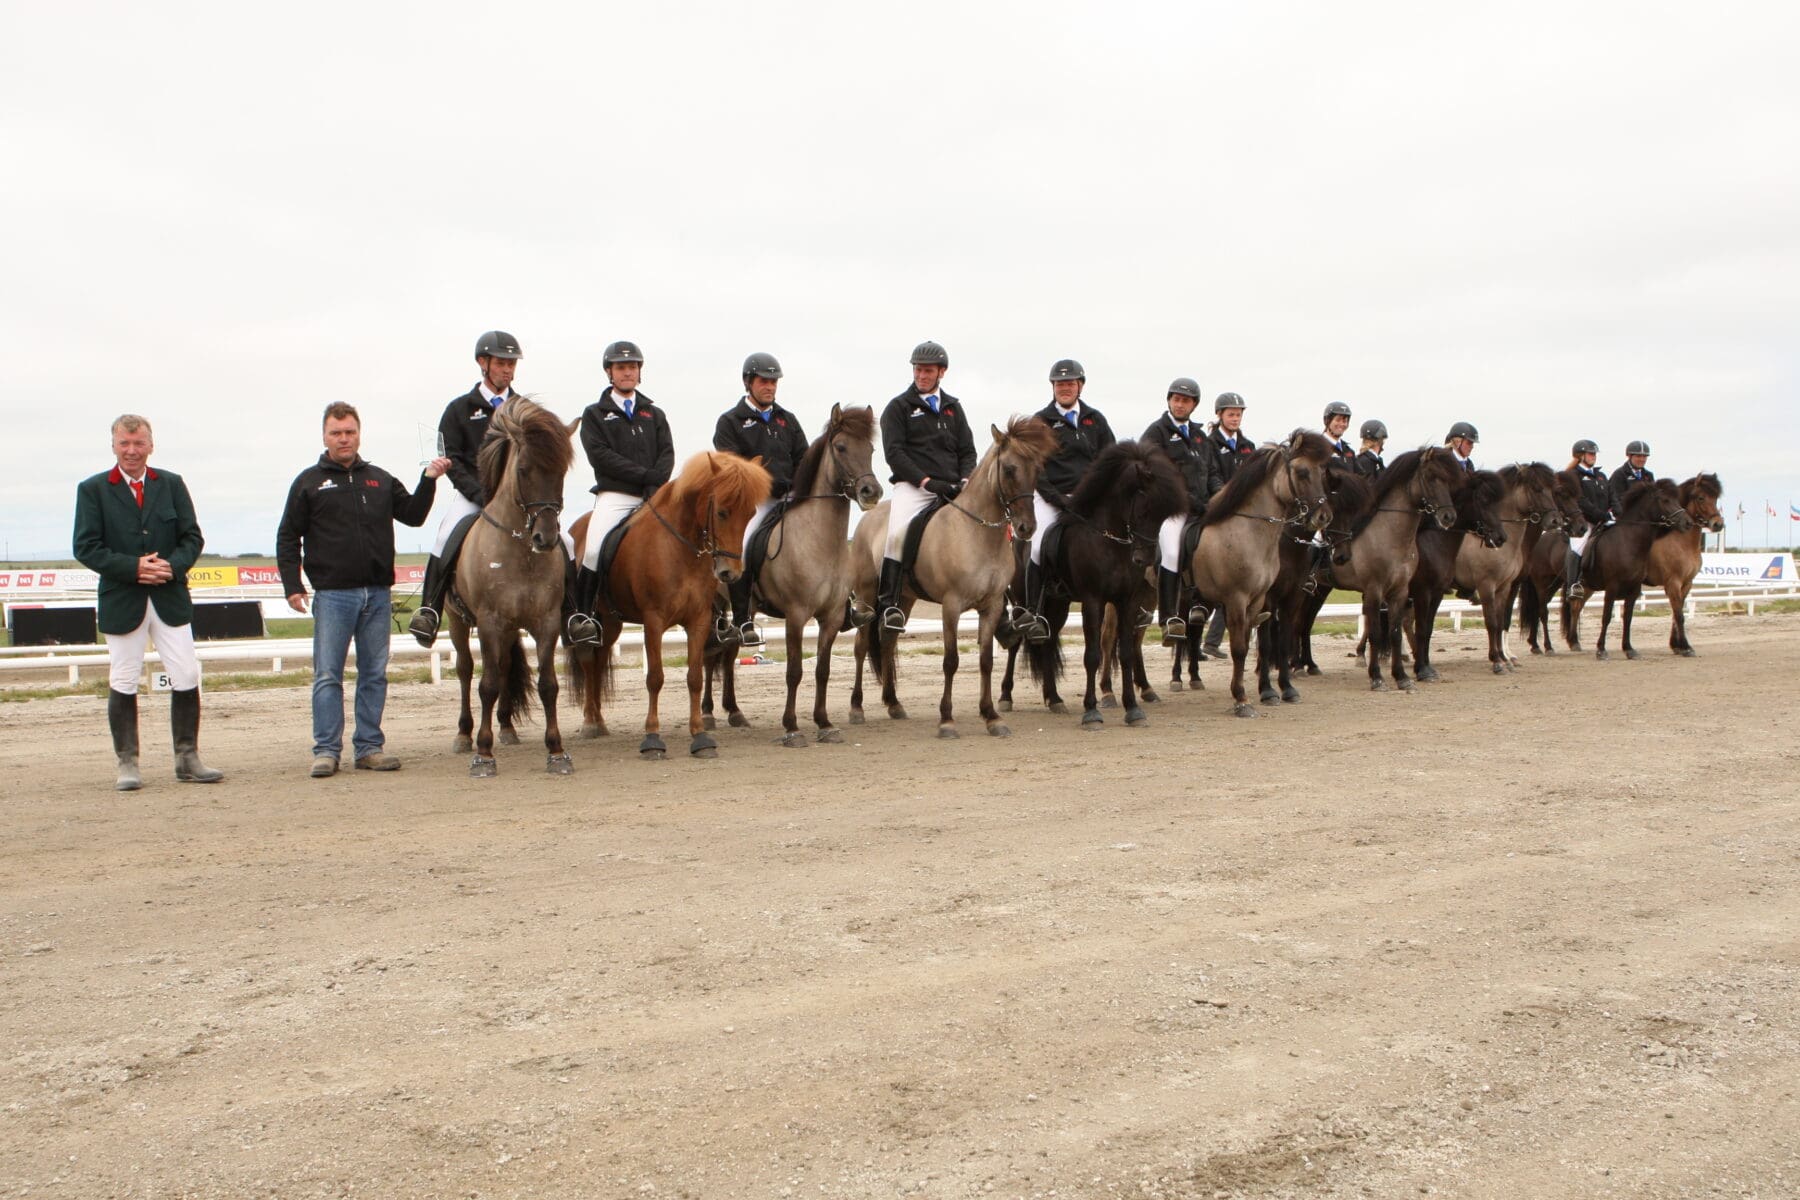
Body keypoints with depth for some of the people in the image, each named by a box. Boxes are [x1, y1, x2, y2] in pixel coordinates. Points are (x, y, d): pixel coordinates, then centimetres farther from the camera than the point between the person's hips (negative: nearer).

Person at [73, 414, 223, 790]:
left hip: (171, 598, 2)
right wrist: (134, 567, -16)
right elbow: (86, 547, -5)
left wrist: (173, 565, -14)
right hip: (121, 601, -2)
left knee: (186, 679, 1)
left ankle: (188, 759, 11)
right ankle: (127, 765, 14)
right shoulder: (93, 489, 2)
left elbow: (193, 537, 5)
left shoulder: (172, 484, 9)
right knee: (123, 685, 4)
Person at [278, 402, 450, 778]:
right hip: (332, 594, -3)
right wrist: (292, 585, -6)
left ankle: (370, 746, 14)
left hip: (378, 593, 3)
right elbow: (288, 538, 3)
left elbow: (413, 515, 11)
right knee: (327, 676, -1)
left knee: (374, 674, 7)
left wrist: (429, 480, -1)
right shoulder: (309, 482, 4)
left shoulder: (381, 480, 13)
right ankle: (326, 749, 4)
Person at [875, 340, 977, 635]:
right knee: (899, 531, -31)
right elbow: (894, 453, -3)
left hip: (952, 487, 4)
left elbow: (967, 451, 18)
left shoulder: (953, 407, 21)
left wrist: (964, 481, -3)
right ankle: (888, 605, -26)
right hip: (912, 486, -4)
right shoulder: (898, 407, 8)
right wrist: (927, 481, -14)